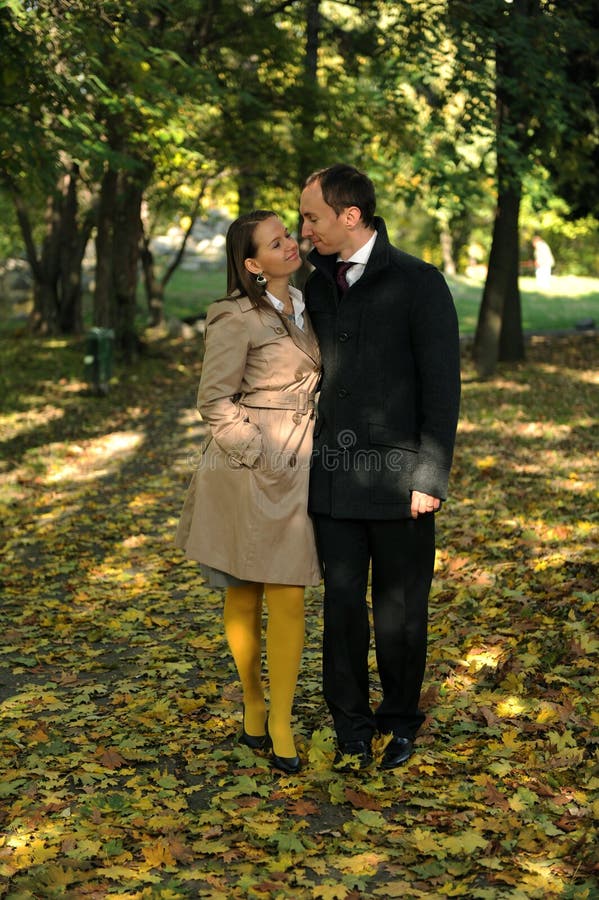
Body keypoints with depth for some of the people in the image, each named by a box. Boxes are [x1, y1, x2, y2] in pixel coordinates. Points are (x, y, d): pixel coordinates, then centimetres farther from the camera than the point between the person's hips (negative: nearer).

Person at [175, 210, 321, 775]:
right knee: (243, 597, 9)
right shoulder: (236, 318, -11)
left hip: (295, 469, 5)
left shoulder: (301, 308, 11)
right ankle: (251, 705, 27)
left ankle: (280, 726, 11)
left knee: (287, 600, 2)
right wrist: (262, 461, -14)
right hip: (246, 472, -5)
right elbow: (214, 402, -13)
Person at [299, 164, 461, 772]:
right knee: (342, 605, 4)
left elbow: (442, 385, -8)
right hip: (333, 479, 4)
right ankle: (351, 731, 17)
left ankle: (400, 722, 26)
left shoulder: (419, 283, -5)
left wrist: (430, 477, -12)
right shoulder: (316, 287, 11)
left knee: (400, 609, 8)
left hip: (398, 481, -4)